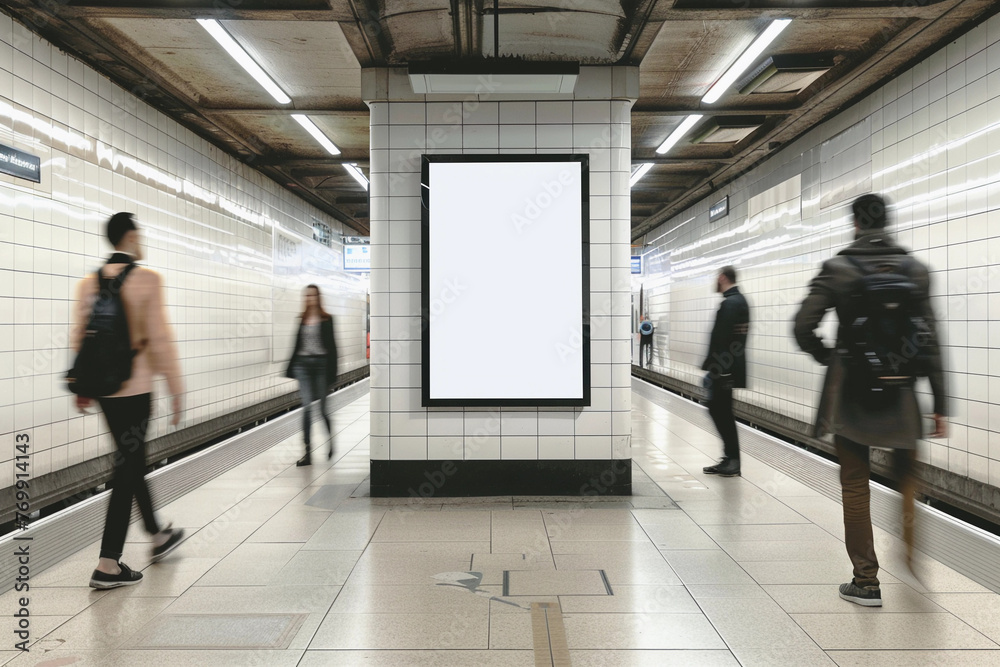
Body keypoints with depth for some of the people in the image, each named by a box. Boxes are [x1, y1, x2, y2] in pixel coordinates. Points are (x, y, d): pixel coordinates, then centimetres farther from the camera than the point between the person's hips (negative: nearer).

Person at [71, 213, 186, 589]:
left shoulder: (89, 283, 7)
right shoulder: (147, 280, -11)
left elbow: (78, 337, 9)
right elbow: (159, 339, -14)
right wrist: (176, 389, -7)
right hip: (134, 389, -7)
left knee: (133, 461, 19)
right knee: (127, 469, -1)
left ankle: (158, 536, 34)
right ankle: (108, 564, 2)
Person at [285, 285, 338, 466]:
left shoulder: (326, 320, 0)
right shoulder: (302, 320, 11)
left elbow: (331, 346, -3)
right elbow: (297, 344, 15)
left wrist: (331, 373, -8)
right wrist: (290, 369, 13)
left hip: (321, 364, -3)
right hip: (303, 364, 3)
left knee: (321, 408, 4)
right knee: (307, 407, -5)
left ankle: (330, 442, 31)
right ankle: (307, 452, -4)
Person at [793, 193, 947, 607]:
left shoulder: (837, 268, -8)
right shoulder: (915, 270, 0)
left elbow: (803, 327, -13)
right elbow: (930, 340, 0)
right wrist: (939, 404, 3)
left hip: (851, 391, -2)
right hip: (900, 393, 3)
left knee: (855, 485, 8)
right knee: (907, 481, 17)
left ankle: (866, 582, 15)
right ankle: (914, 570, 22)